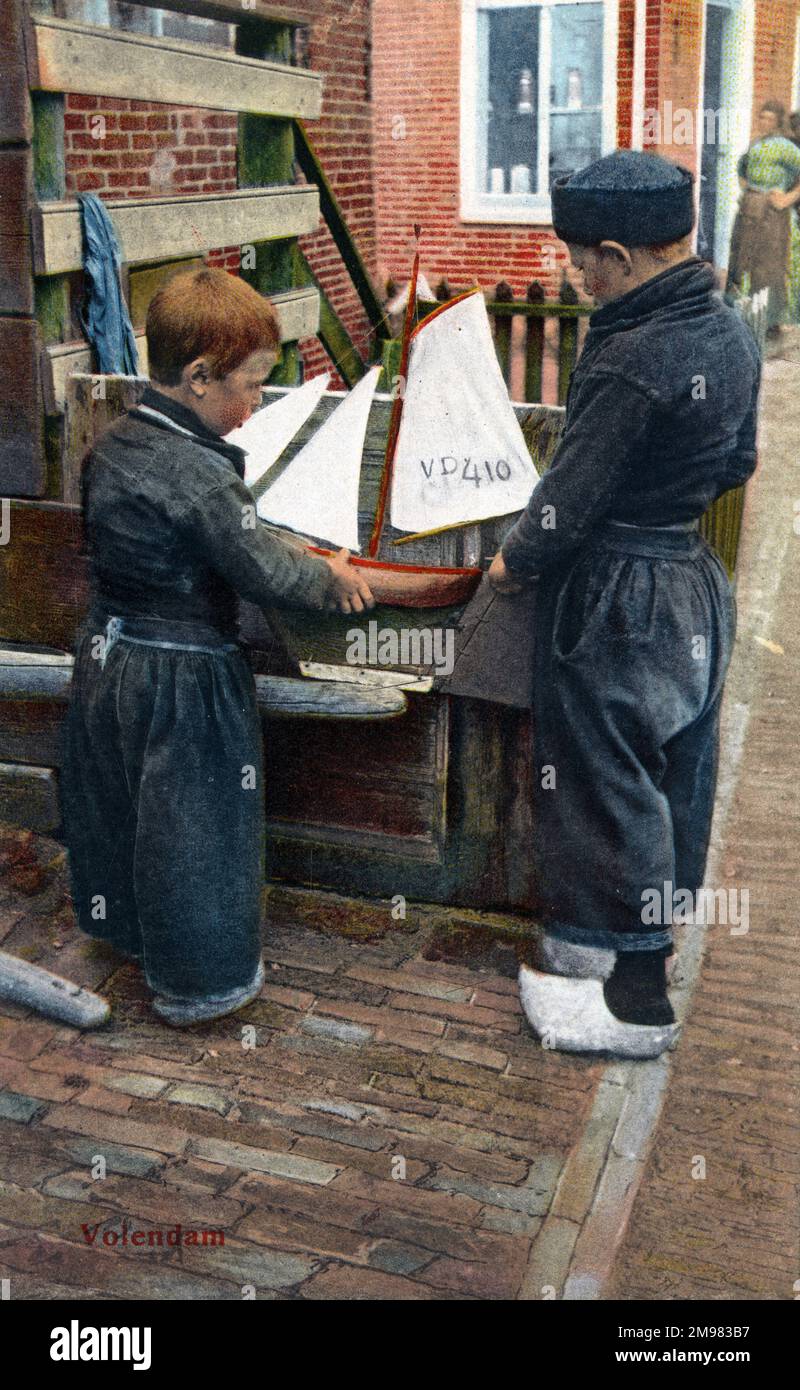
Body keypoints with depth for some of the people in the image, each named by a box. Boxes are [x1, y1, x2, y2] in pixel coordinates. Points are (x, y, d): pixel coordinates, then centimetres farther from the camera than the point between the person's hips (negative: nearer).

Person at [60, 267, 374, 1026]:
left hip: (108, 654, 8)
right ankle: (198, 981, 24)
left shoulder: (109, 445, 0)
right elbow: (263, 570, -22)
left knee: (115, 805, 23)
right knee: (191, 822, 8)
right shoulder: (198, 473, -25)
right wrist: (331, 579, -1)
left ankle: (122, 930, 45)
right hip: (184, 678, -8)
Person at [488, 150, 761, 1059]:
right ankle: (648, 938, 39)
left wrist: (513, 563, -3)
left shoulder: (631, 360, -25)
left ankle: (636, 1001, 17)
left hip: (617, 600, -9)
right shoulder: (731, 335, 2)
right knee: (674, 773, 19)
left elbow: (571, 496, -19)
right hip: (696, 583, 9)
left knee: (606, 787, 4)